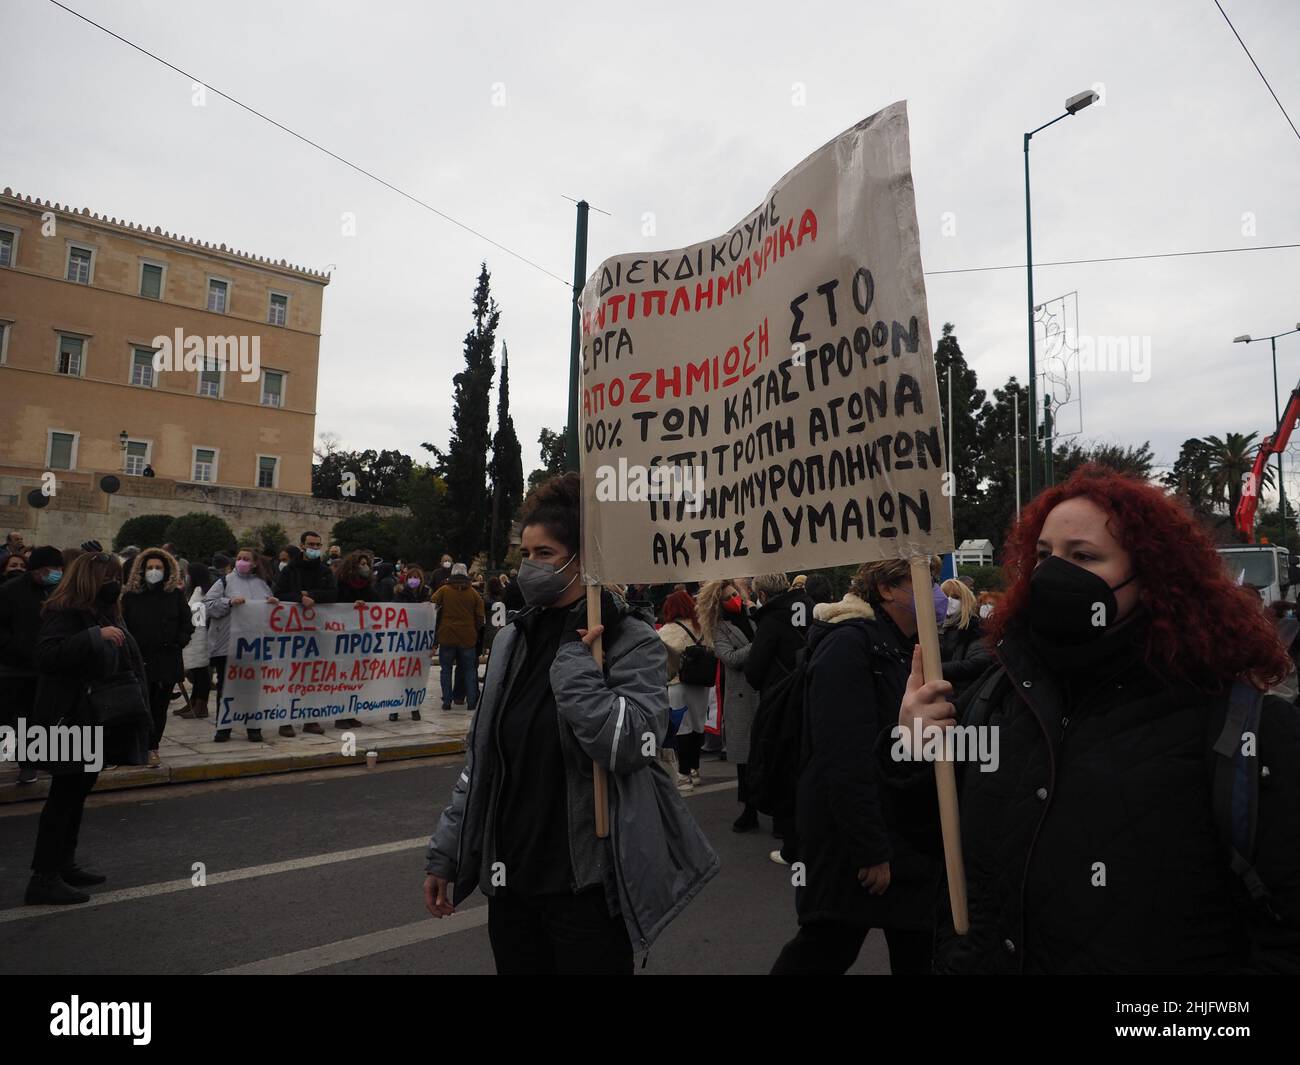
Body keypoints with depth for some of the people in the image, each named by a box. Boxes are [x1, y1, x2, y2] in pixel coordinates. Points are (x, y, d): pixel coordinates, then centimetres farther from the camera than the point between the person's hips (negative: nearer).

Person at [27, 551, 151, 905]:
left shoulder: (104, 613, 14)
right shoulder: (66, 613, -14)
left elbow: (124, 661, 23)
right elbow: (46, 655, -27)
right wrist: (96, 635, -34)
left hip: (97, 721, 9)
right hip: (73, 721, -9)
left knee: (77, 792, 16)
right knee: (64, 795, -5)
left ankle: (64, 864, 27)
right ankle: (44, 879, 2)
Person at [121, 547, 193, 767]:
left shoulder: (176, 594, 7)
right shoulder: (131, 595, 4)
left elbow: (187, 624, 10)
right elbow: (123, 626, 3)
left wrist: (179, 642, -3)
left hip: (168, 660, 1)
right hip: (139, 660, -1)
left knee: (160, 707, 5)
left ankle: (152, 747, 17)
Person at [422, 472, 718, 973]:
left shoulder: (634, 643, -10)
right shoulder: (512, 639, 5)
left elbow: (625, 745, -25)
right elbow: (480, 759, 10)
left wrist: (573, 658, -20)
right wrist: (444, 853, 11)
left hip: (588, 886, -5)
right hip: (509, 879, 5)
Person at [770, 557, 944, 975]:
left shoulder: (907, 650, 13)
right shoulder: (850, 644, -18)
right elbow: (846, 760, -24)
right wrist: (871, 850, -24)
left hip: (912, 837, 9)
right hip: (852, 841, -9)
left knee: (917, 948, 17)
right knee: (829, 946, 5)